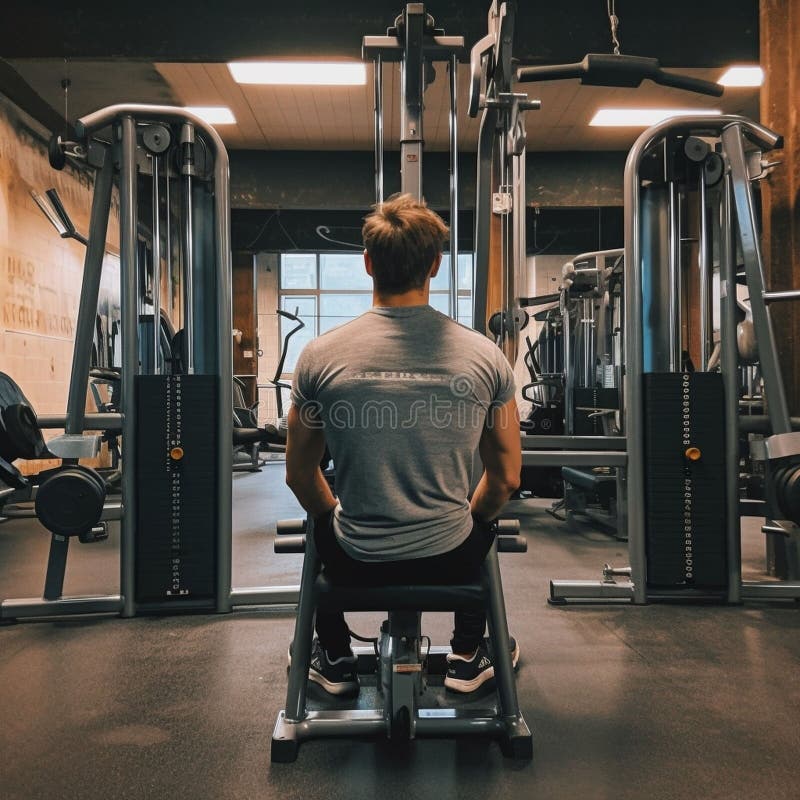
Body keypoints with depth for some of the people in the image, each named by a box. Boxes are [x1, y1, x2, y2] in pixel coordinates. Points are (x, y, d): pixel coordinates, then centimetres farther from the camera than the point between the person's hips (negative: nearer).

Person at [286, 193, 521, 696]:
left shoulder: (321, 354, -10)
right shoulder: (483, 354, -10)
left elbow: (300, 475, 2)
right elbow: (506, 479, 0)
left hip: (355, 565, 0)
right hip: (452, 562, 1)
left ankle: (334, 660, 42)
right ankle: (469, 658, 40)